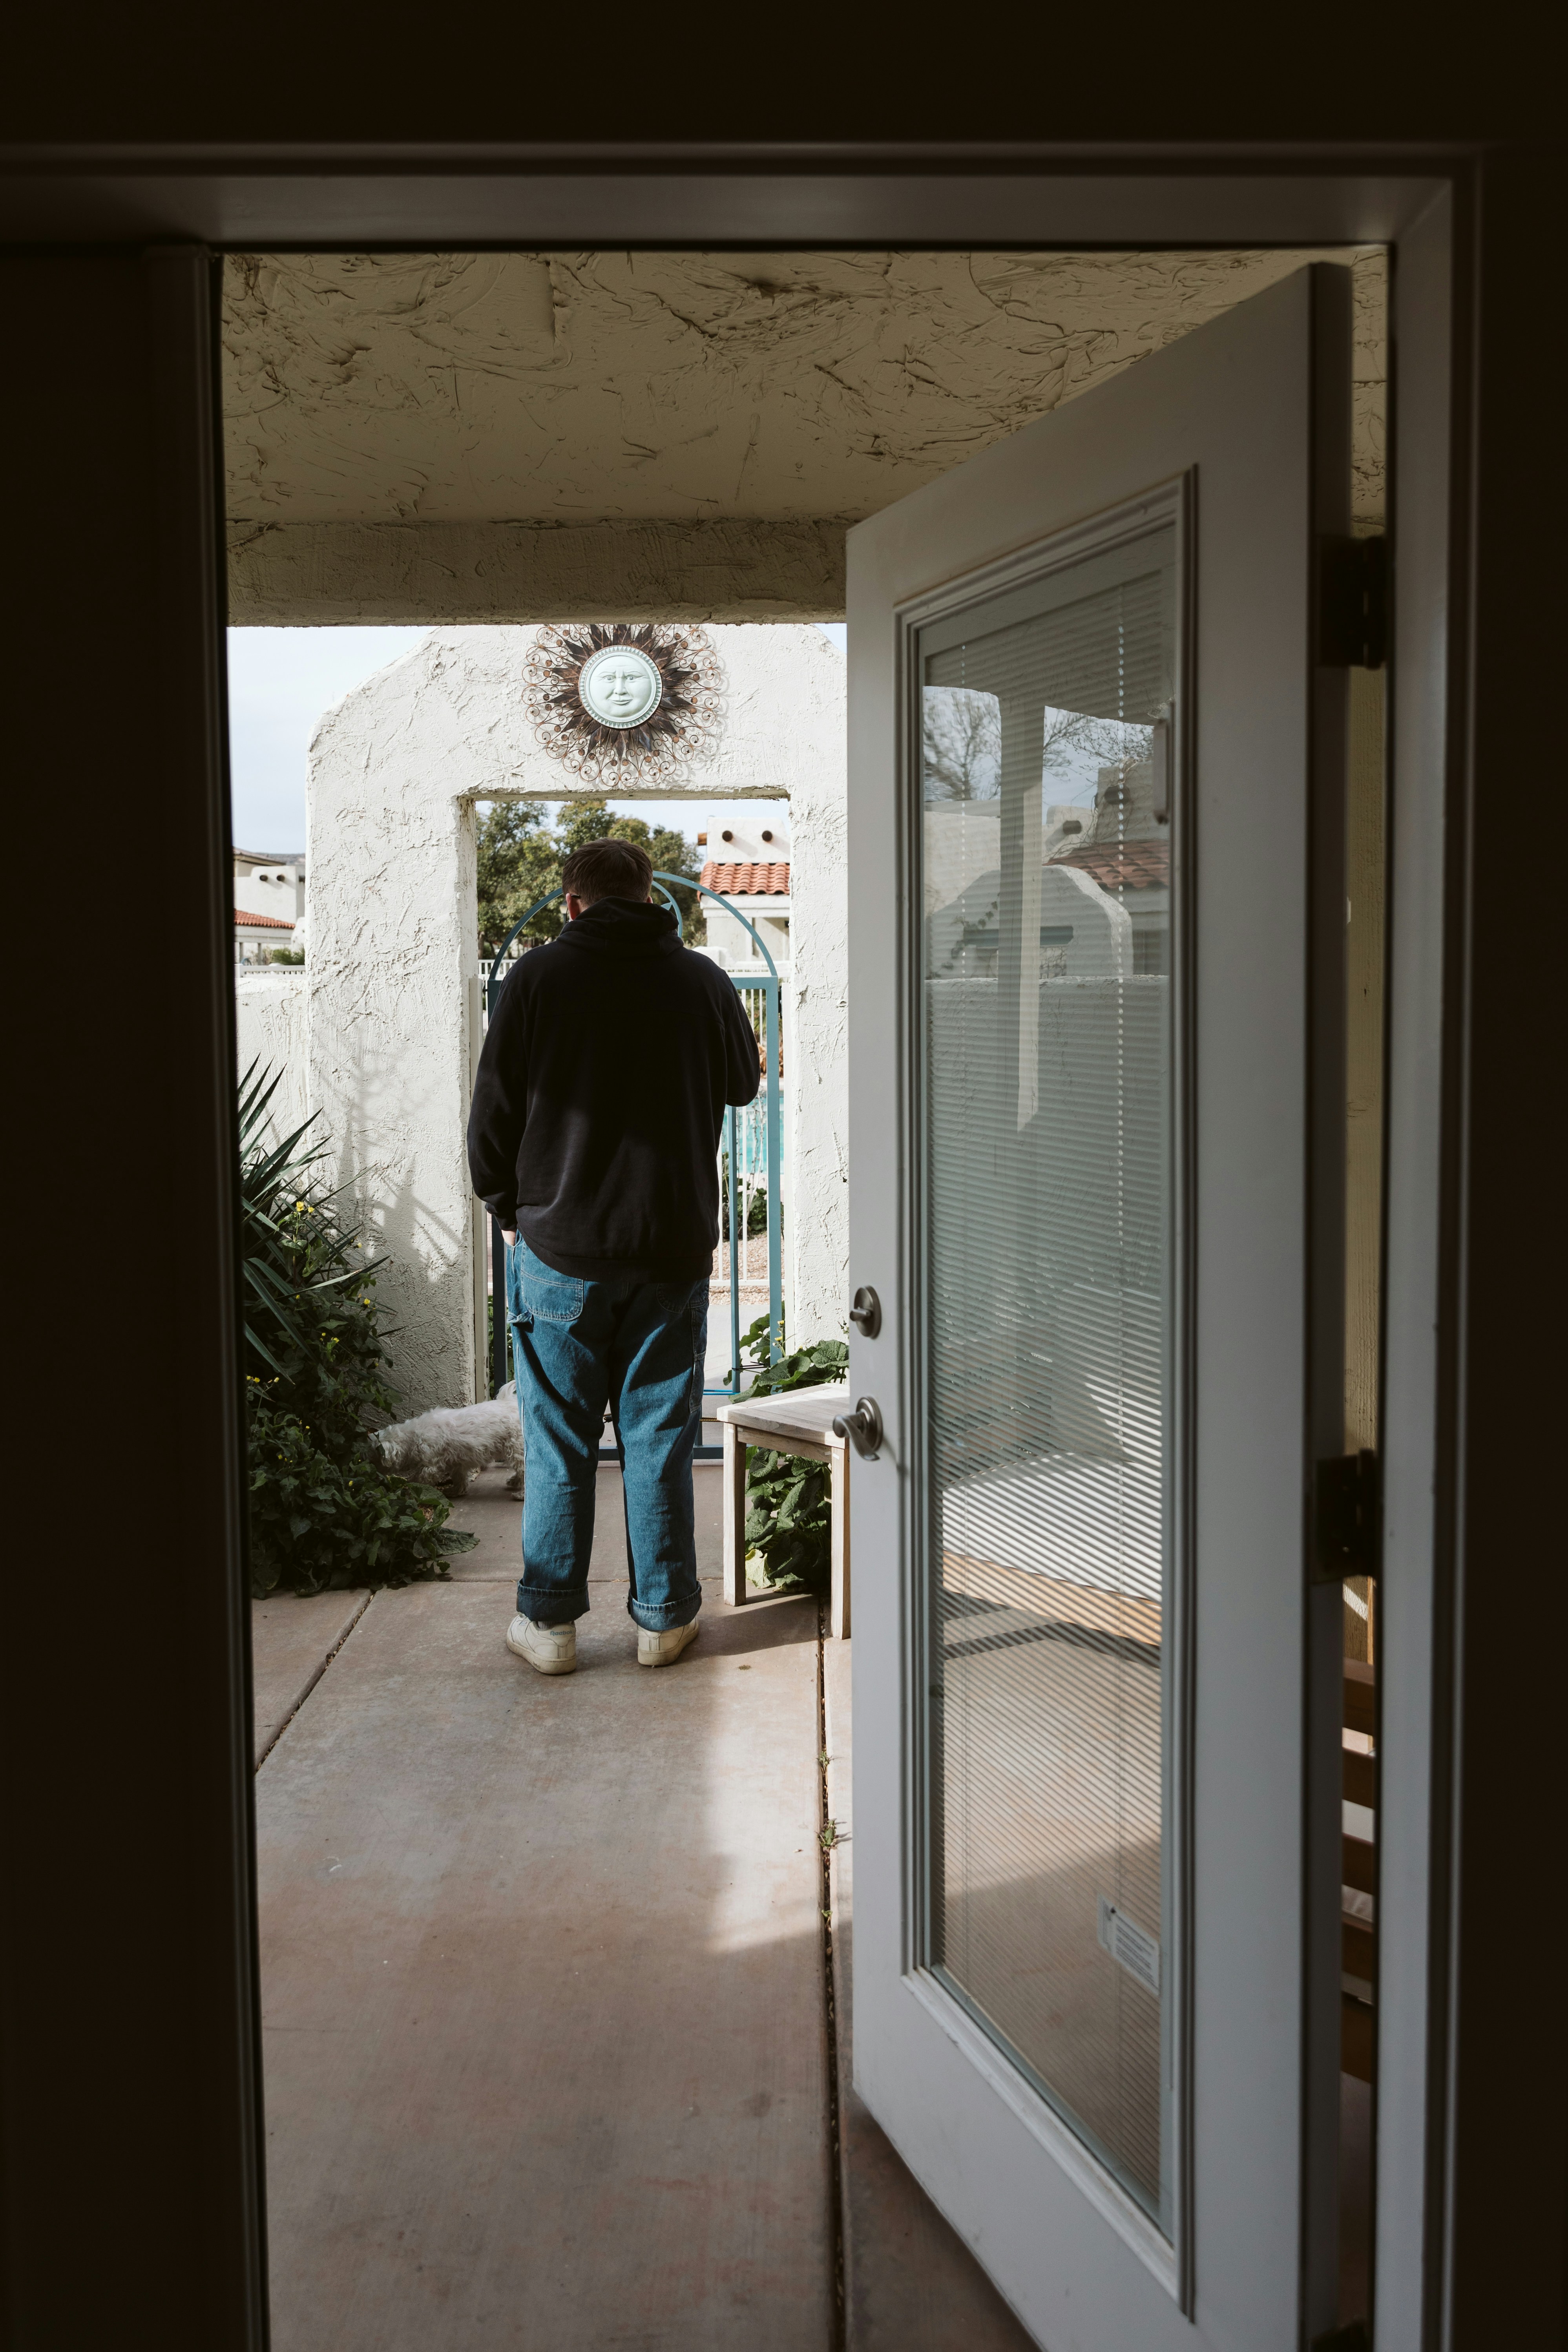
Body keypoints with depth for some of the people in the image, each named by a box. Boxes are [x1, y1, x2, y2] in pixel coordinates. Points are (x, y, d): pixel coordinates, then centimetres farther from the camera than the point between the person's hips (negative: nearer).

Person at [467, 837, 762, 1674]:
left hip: (561, 1247, -1)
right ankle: (664, 1618, 16)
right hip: (674, 1250, 2)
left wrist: (508, 1210, 14)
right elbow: (744, 1082, 19)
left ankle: (549, 1620, 13)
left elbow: (493, 1112, -1)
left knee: (557, 1442, 7)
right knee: (659, 1439, 9)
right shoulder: (701, 979, 1)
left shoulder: (538, 977, -4)